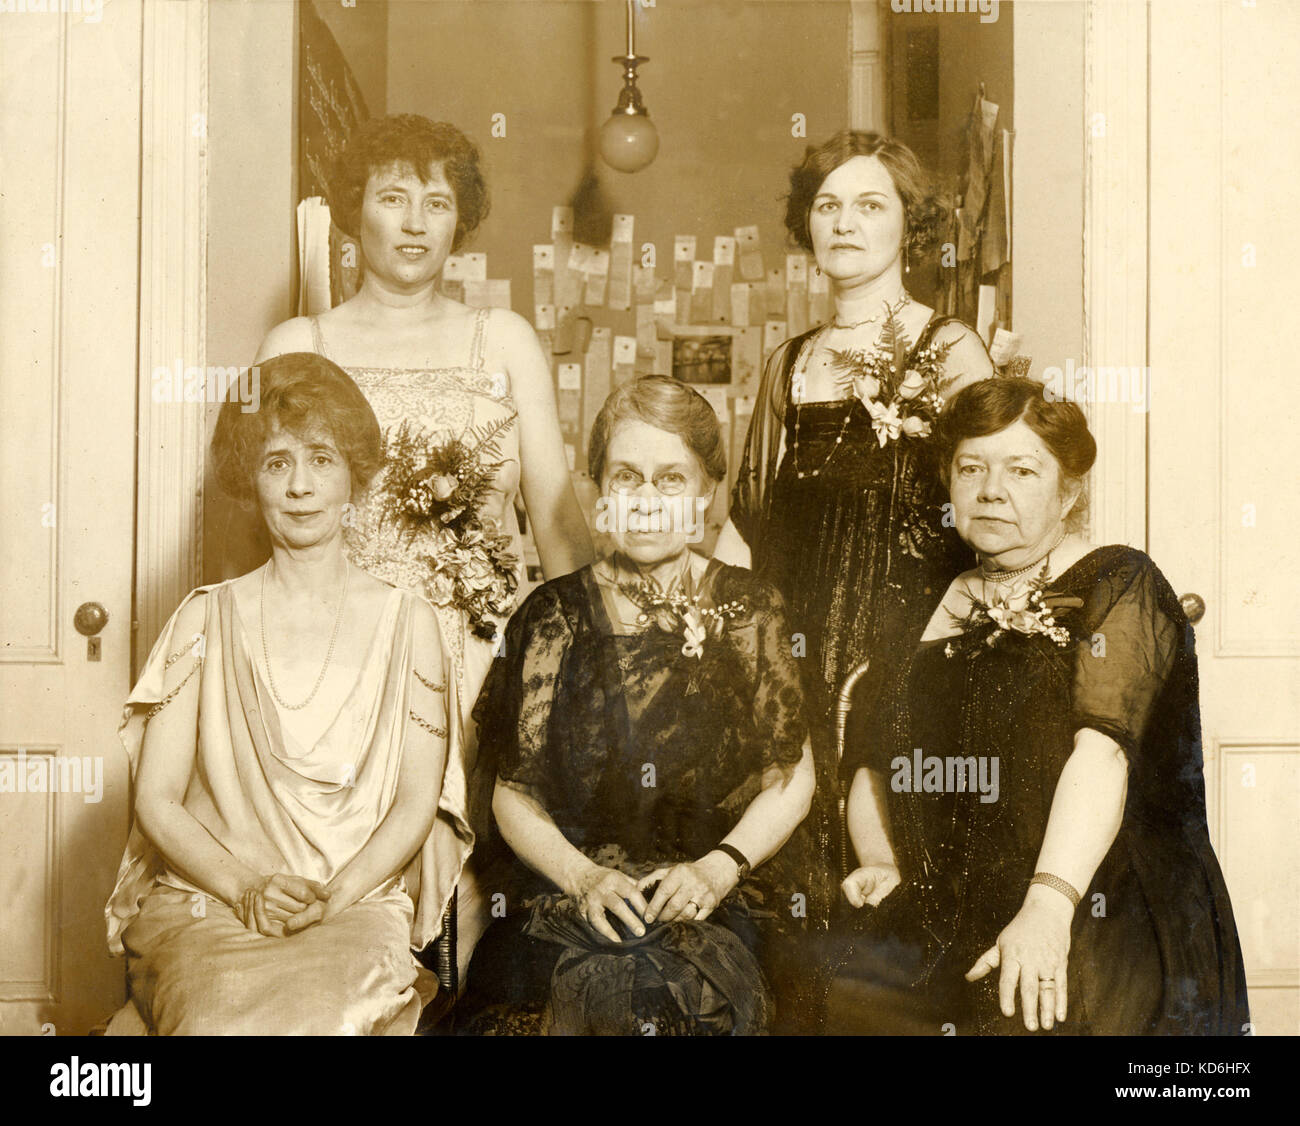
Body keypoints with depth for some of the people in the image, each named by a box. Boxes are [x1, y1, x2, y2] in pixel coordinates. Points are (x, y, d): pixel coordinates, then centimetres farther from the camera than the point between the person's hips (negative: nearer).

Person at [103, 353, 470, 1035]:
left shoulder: (407, 622, 8)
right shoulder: (207, 619, 9)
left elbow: (416, 804, 4)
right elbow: (156, 800, 4)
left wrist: (333, 895, -13)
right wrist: (246, 888, -12)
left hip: (359, 904, 1)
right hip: (205, 899, 0)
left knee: (330, 1013, -33)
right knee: (230, 1020, -34)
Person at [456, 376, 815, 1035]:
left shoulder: (748, 611, 7)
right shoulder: (556, 616, 6)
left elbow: (791, 779, 8)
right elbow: (514, 791, 8)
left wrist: (718, 868, -8)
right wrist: (582, 877, -8)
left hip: (711, 910, 0)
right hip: (566, 900, 1)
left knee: (661, 990, -32)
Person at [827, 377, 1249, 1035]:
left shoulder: (1119, 587, -2)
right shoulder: (951, 607, 17)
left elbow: (1103, 752, -19)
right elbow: (874, 763, 20)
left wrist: (1048, 906, -31)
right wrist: (880, 861, 1)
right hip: (950, 925, 5)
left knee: (1025, 1015, -32)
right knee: (850, 994, -20)